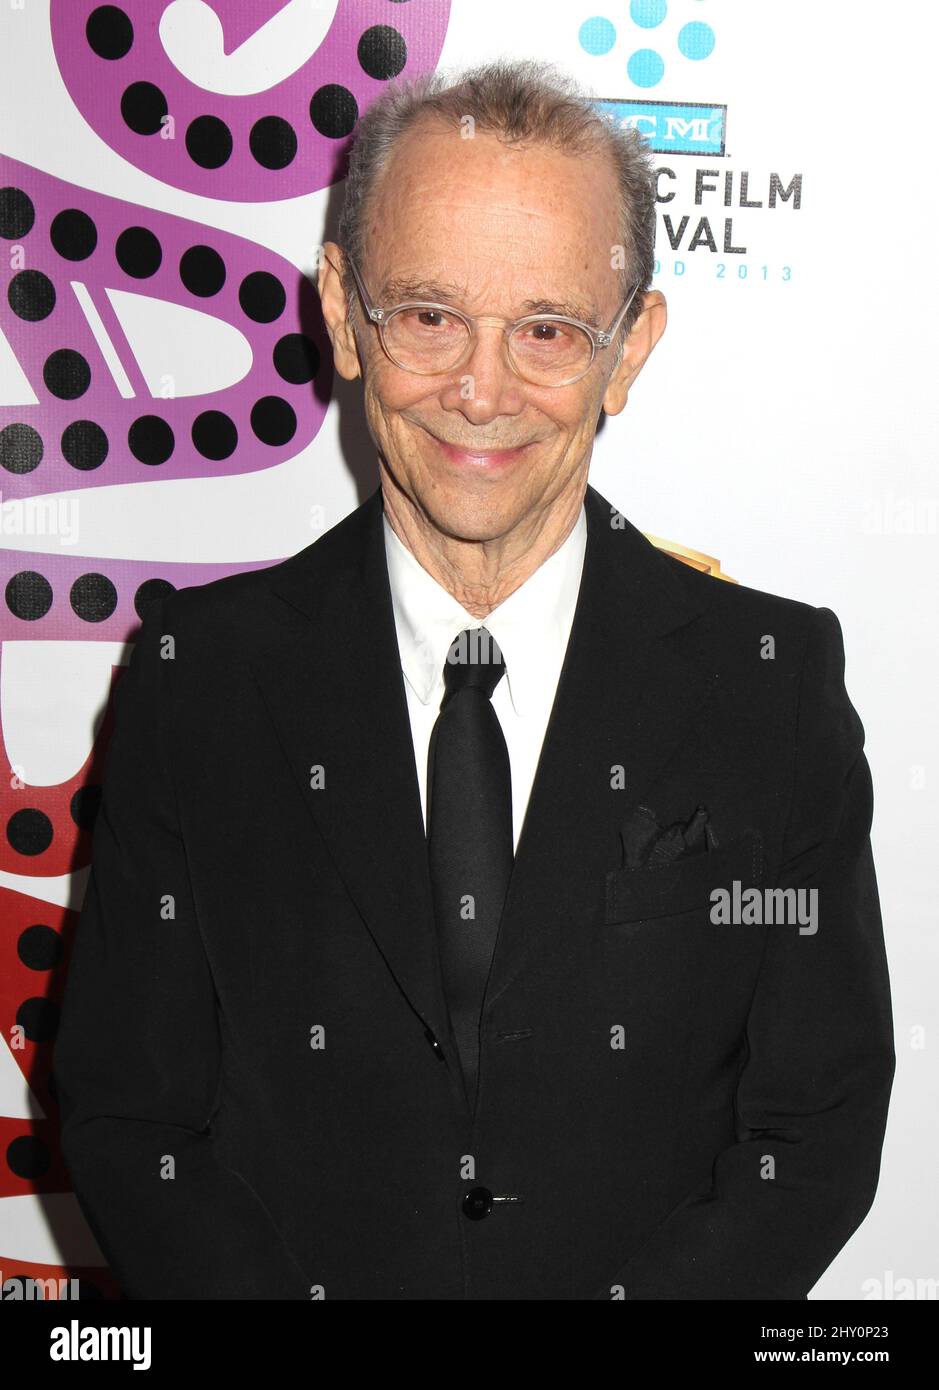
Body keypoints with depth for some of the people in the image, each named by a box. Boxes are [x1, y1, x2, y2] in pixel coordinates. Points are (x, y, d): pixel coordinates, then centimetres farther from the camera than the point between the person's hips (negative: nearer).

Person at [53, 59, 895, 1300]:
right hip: (296, 1270, 0)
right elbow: (124, 1117, 1)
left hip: (651, 1275, 0)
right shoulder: (200, 675, -1)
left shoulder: (778, 678, -2)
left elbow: (819, 1134, 1)